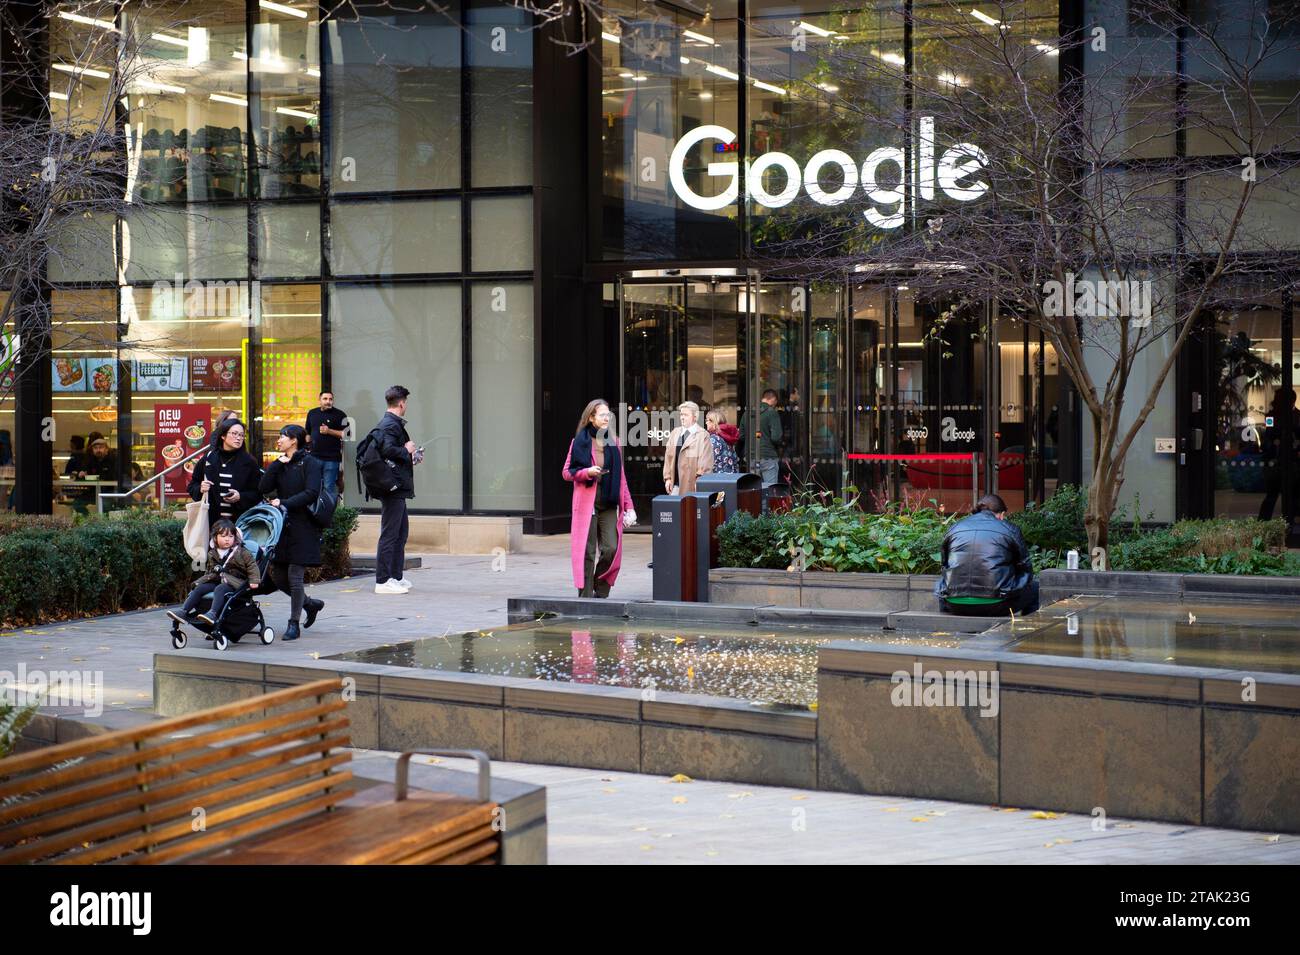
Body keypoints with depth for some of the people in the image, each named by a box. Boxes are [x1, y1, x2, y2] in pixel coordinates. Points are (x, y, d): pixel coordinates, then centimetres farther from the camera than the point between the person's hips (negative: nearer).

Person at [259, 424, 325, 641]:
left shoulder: (309, 463, -5)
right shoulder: (280, 465, 15)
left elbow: (311, 494, -15)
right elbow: (265, 488, 2)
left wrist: (284, 503, -18)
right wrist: (278, 464, -4)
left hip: (303, 527, -7)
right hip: (282, 526, 7)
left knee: (295, 575, -7)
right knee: (277, 575, 7)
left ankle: (294, 624, 2)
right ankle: (310, 603, 29)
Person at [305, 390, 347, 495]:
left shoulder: (339, 415, -1)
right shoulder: (312, 413, 13)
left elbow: (345, 434, -7)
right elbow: (308, 433, 21)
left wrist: (329, 431, -14)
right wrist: (307, 448, 14)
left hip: (332, 458, -4)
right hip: (315, 456, 4)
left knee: (329, 487, -1)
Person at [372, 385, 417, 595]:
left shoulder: (391, 423, 17)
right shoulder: (390, 425, -15)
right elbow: (388, 450, -29)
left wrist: (410, 455, 14)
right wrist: (407, 451, -14)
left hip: (396, 488, 11)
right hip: (393, 487, -11)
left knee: (401, 532, 17)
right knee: (390, 534, -8)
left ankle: (396, 576, 23)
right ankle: (383, 581, -6)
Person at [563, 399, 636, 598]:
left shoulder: (613, 442, 11)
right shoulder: (580, 441, 1)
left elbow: (621, 476, 14)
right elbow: (567, 472, 3)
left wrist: (628, 506, 9)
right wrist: (587, 472, -16)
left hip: (609, 505, 3)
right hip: (587, 503, -3)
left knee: (611, 549, -5)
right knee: (587, 552, -3)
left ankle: (601, 592, 14)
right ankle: (585, 595, 4)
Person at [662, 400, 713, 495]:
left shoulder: (702, 435, -4)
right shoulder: (675, 433, 14)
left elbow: (705, 461, -8)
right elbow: (668, 456, 14)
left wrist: (699, 481, -11)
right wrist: (667, 478, 8)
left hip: (692, 484, -5)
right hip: (676, 483, 5)